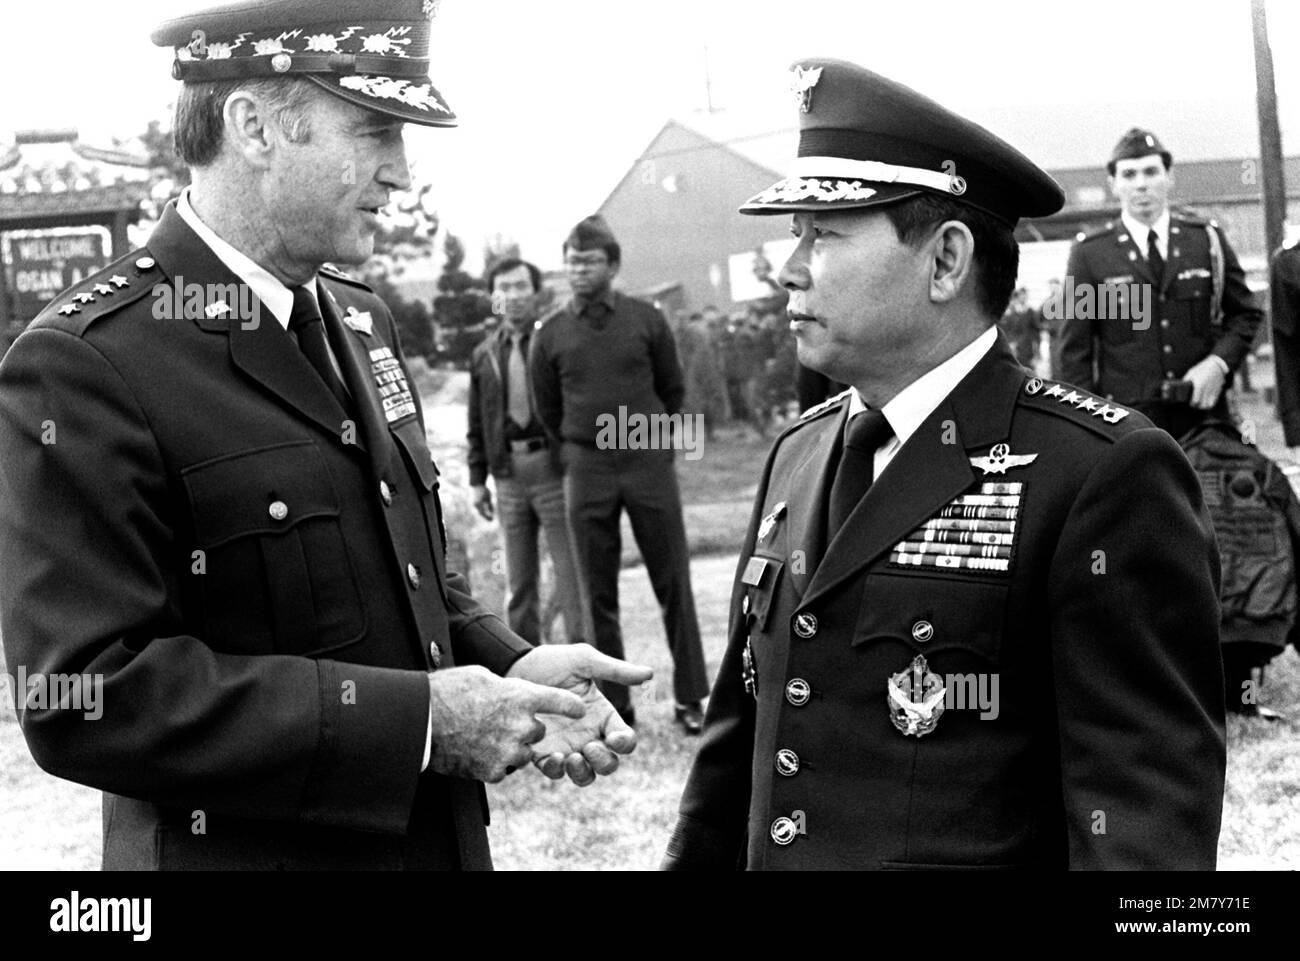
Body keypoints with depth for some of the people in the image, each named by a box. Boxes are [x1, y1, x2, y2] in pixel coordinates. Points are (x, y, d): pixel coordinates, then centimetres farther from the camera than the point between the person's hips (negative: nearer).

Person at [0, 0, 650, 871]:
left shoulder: (361, 322, 6)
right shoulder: (81, 365, -18)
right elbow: (86, 698, -24)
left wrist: (511, 669, -5)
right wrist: (412, 718, -25)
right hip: (249, 846, -7)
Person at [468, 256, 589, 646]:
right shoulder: (484, 355, 11)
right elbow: (477, 423, 15)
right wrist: (477, 478, 10)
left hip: (554, 465, -4)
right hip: (508, 471, 4)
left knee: (570, 570, -1)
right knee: (519, 577, 10)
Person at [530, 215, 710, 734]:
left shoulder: (646, 320, 1)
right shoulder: (551, 333, 3)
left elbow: (673, 390, 12)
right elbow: (548, 410, 13)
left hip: (649, 461, -1)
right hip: (587, 470, 1)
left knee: (673, 584, 1)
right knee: (599, 594, 4)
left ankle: (689, 697, 9)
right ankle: (615, 705, 11)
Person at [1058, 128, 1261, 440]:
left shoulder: (1207, 238, 8)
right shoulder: (1089, 253, 2)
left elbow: (1245, 315, 14)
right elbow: (1075, 352, 2)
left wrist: (1218, 362, -5)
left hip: (1203, 411, 2)